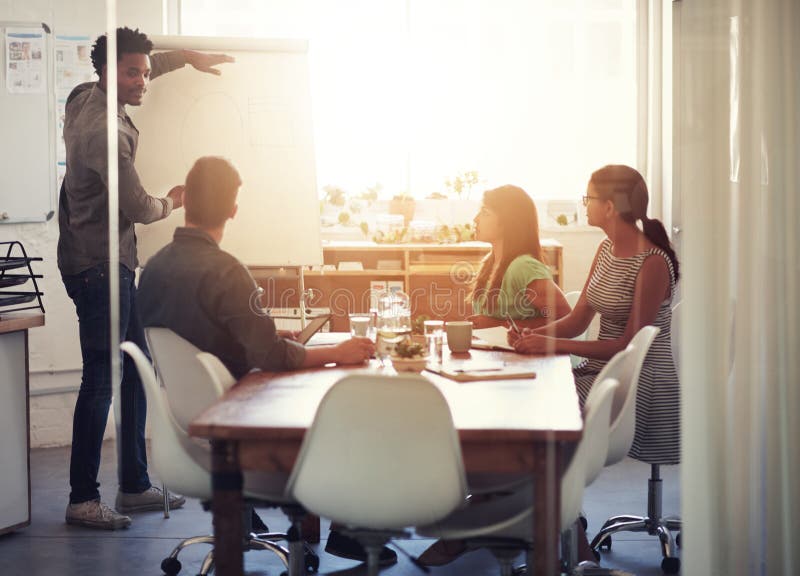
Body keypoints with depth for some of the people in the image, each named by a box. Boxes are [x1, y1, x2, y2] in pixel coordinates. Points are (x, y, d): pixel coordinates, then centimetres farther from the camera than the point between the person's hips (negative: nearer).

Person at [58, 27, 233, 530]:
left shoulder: (87, 97, 7)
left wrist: (186, 57, 24)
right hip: (97, 266, -10)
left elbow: (137, 67, 30)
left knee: (136, 370, 13)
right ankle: (82, 500, -1)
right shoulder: (104, 129, -21)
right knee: (101, 380, -7)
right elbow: (138, 208, -18)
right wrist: (172, 202, 2)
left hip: (110, 264, 10)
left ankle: (134, 485, 21)